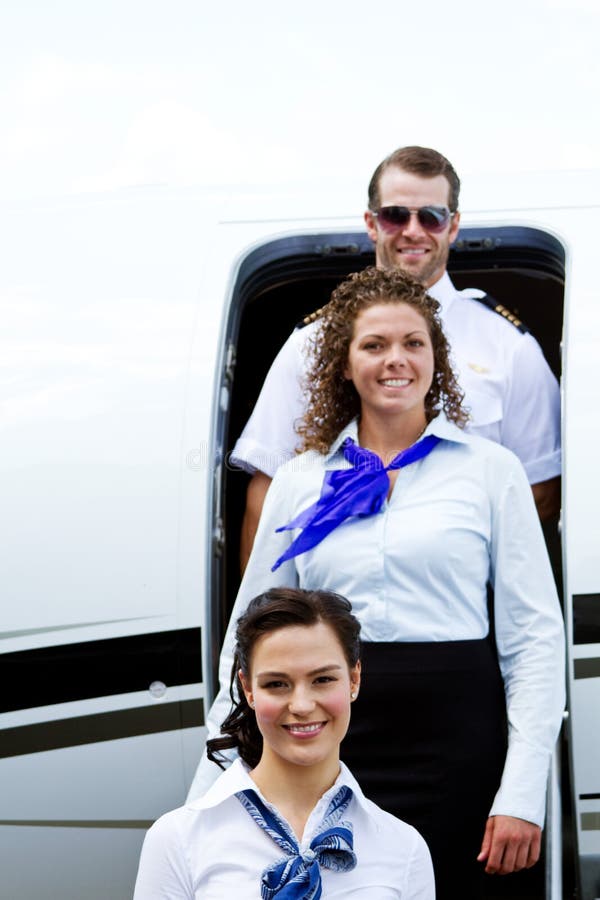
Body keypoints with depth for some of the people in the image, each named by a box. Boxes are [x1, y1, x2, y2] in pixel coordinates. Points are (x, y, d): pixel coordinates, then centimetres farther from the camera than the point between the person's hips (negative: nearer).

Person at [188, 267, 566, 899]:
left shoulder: (491, 470, 4)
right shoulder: (299, 481, 10)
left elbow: (535, 635, 1)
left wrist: (522, 793, -8)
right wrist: (207, 796, 7)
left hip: (452, 741, -2)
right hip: (328, 743, 2)